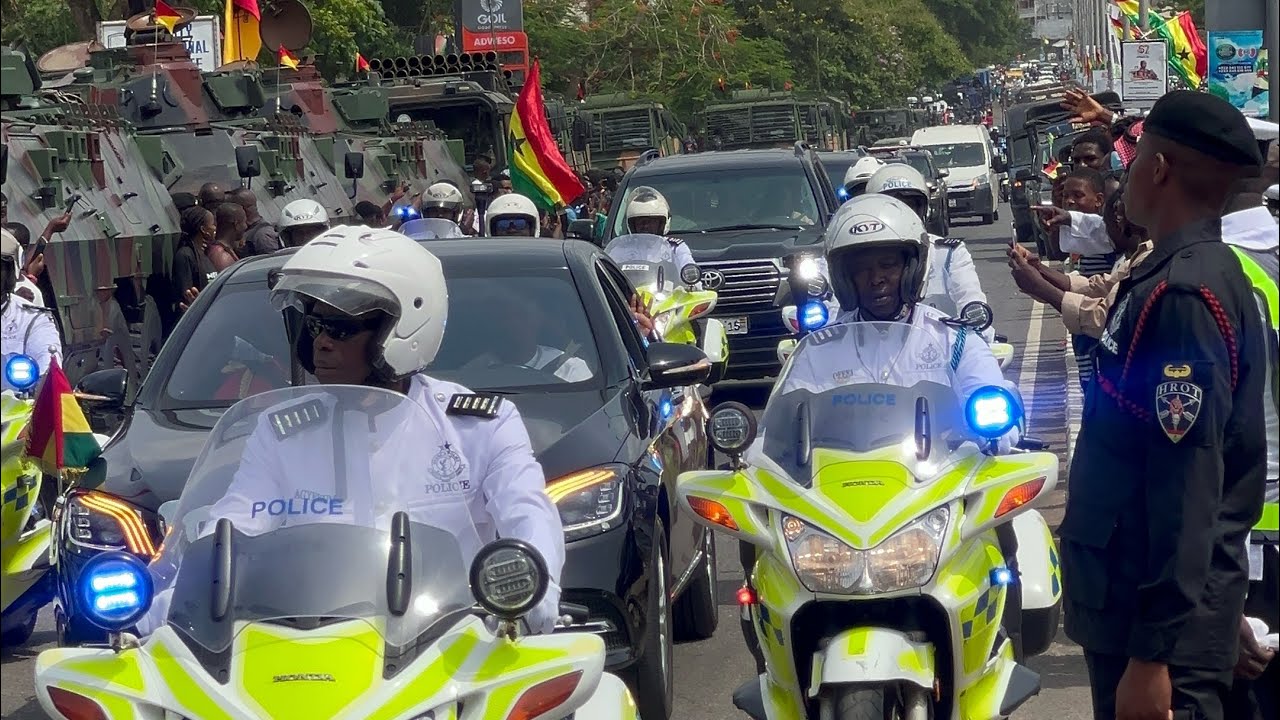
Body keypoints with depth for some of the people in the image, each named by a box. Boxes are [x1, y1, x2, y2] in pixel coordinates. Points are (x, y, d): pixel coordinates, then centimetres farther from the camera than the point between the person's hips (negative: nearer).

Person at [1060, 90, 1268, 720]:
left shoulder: (1184, 294, -21)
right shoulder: (1202, 270, 12)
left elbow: (1188, 488, -25)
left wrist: (1155, 652, -26)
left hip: (1160, 613, -10)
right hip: (1134, 597, 10)